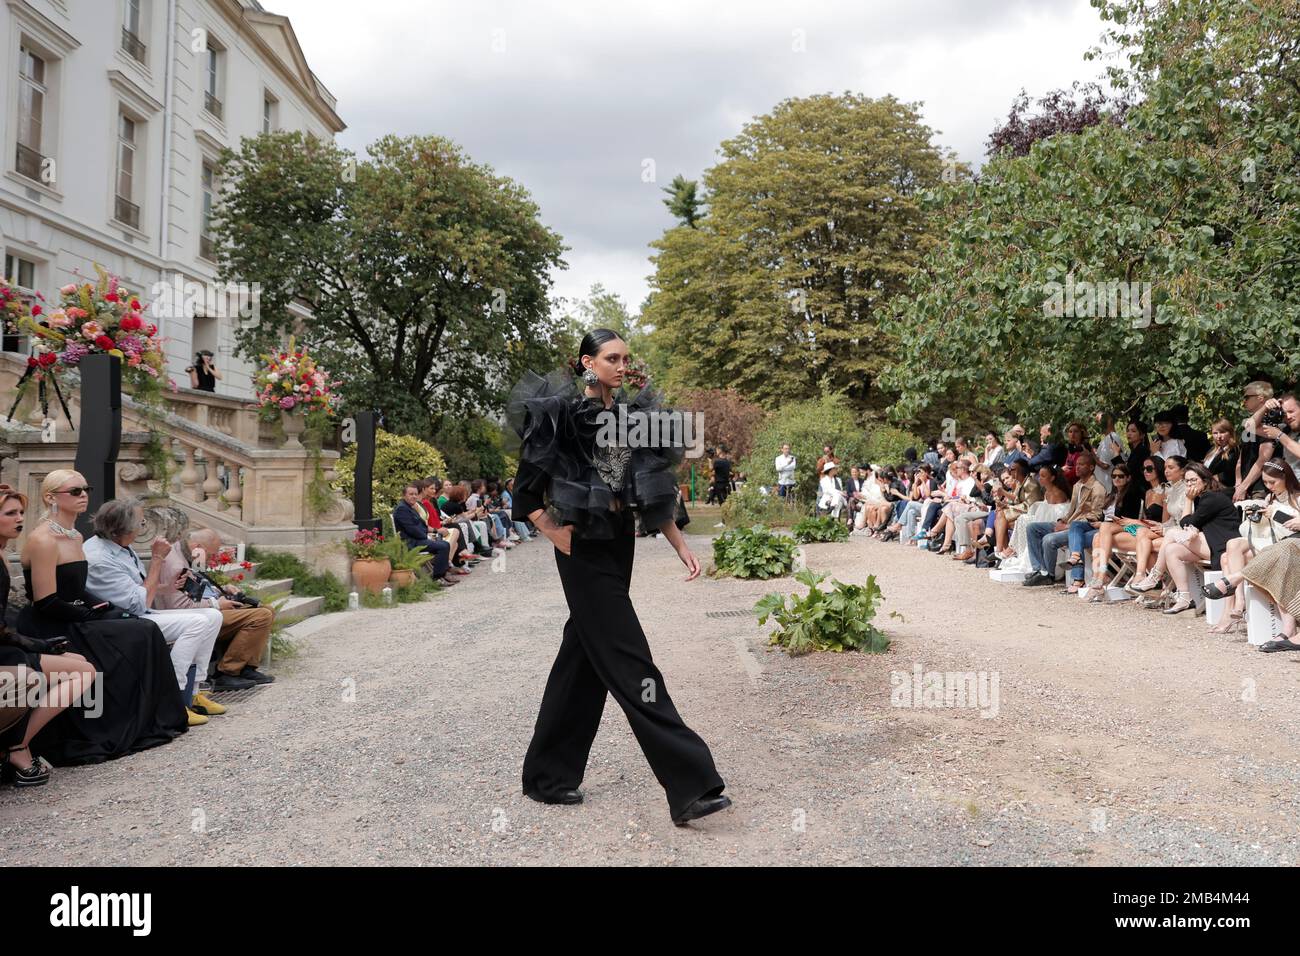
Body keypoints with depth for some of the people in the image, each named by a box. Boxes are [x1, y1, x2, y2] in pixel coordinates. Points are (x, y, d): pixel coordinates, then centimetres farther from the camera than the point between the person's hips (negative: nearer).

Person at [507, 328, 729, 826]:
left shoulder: (632, 417, 11)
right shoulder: (563, 413, -8)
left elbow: (654, 492, 12)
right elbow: (526, 490, -8)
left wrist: (680, 543, 6)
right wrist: (554, 535, -12)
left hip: (620, 546, 7)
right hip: (585, 550, -7)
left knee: (584, 660, 13)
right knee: (628, 662, -8)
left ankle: (548, 775, 26)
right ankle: (691, 784, -7)